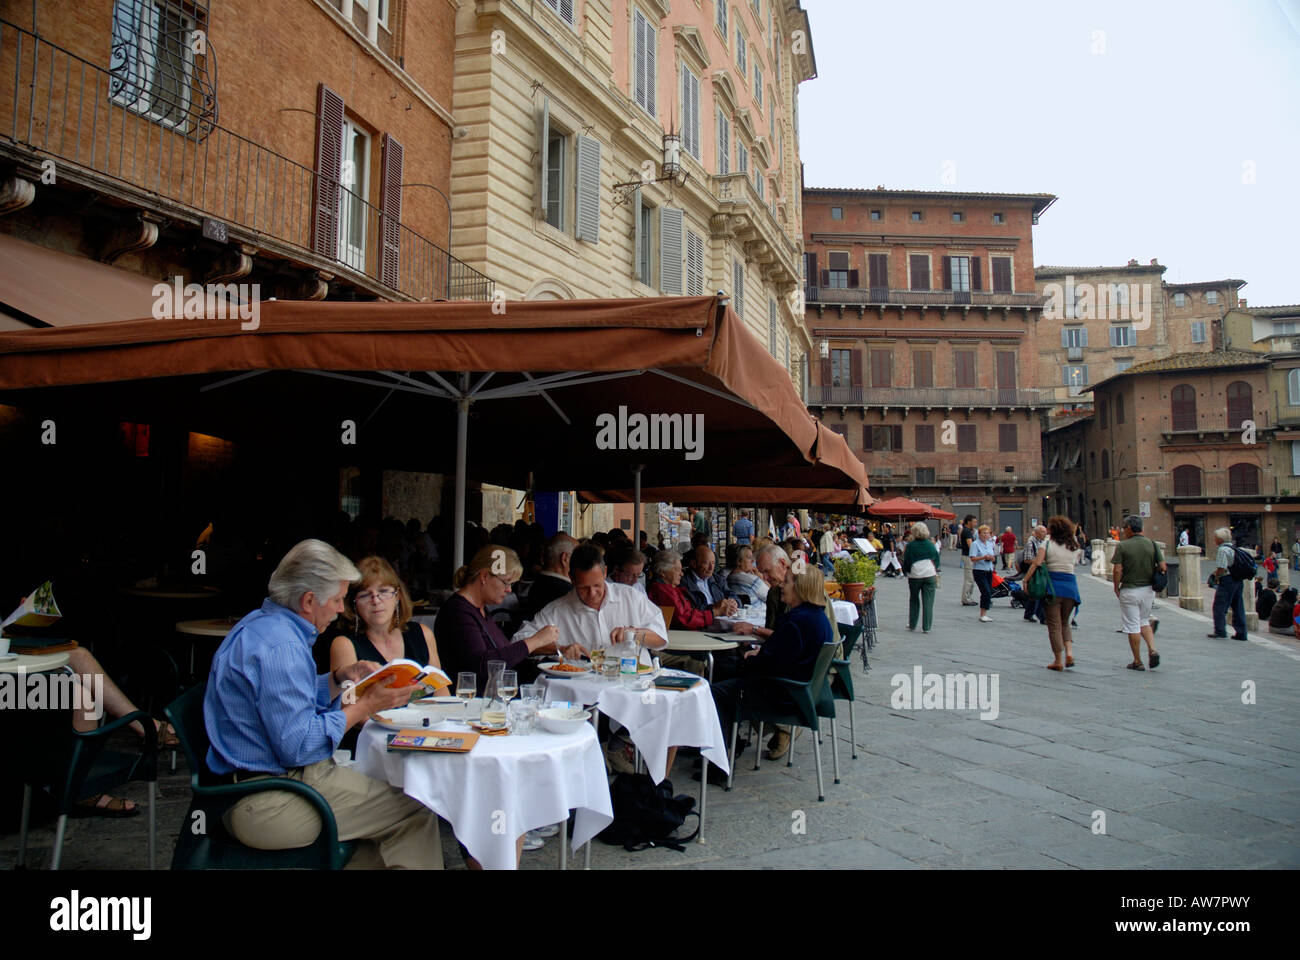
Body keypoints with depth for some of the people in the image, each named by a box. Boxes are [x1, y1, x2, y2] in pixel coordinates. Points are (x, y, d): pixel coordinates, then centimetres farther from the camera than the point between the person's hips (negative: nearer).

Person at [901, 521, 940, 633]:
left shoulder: (910, 546, -7)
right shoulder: (930, 544, 0)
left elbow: (906, 562, -3)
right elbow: (937, 559, 8)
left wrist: (906, 571, 15)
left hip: (915, 576, -1)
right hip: (930, 575, 1)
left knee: (914, 600, 15)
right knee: (928, 601, 3)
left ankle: (912, 625, 19)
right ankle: (926, 627, 1)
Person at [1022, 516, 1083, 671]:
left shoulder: (1047, 542, -2)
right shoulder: (1074, 545, 10)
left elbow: (1037, 562, -13)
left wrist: (1026, 579, -10)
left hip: (1052, 584, -4)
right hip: (1071, 584, 4)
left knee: (1054, 624, 3)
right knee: (1064, 622, 19)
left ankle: (1058, 661, 4)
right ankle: (1069, 652, 0)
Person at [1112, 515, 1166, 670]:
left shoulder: (1122, 546, -10)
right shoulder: (1152, 545, 1)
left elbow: (1117, 571, -14)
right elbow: (1163, 567, -2)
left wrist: (1116, 588, 0)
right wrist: (1154, 582, 15)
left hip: (1129, 591, -4)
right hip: (1148, 590, 4)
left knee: (1132, 626, 3)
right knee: (1144, 622, 21)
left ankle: (1137, 662, 9)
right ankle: (1152, 649, 1)